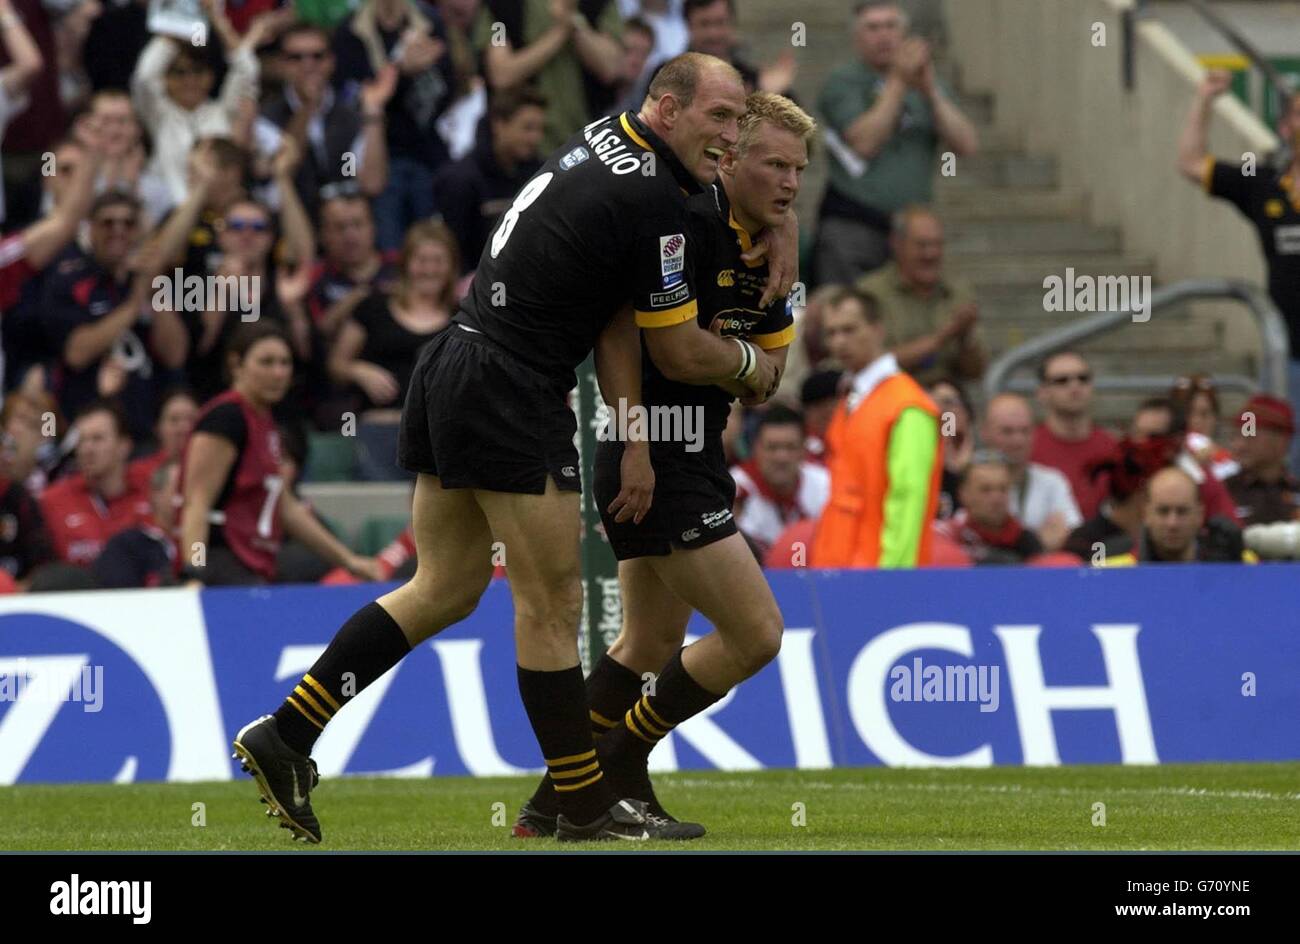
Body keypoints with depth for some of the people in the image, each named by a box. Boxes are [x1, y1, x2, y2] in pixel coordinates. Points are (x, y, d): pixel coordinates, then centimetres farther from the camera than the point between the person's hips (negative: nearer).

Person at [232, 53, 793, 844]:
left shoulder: (609, 137, 11)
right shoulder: (651, 202, -16)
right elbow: (680, 353, -6)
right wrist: (753, 365, 13)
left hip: (452, 369, 10)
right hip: (511, 397, -10)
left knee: (446, 590, 14)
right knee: (551, 604, -1)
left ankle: (285, 735, 13)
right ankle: (586, 809, 6)